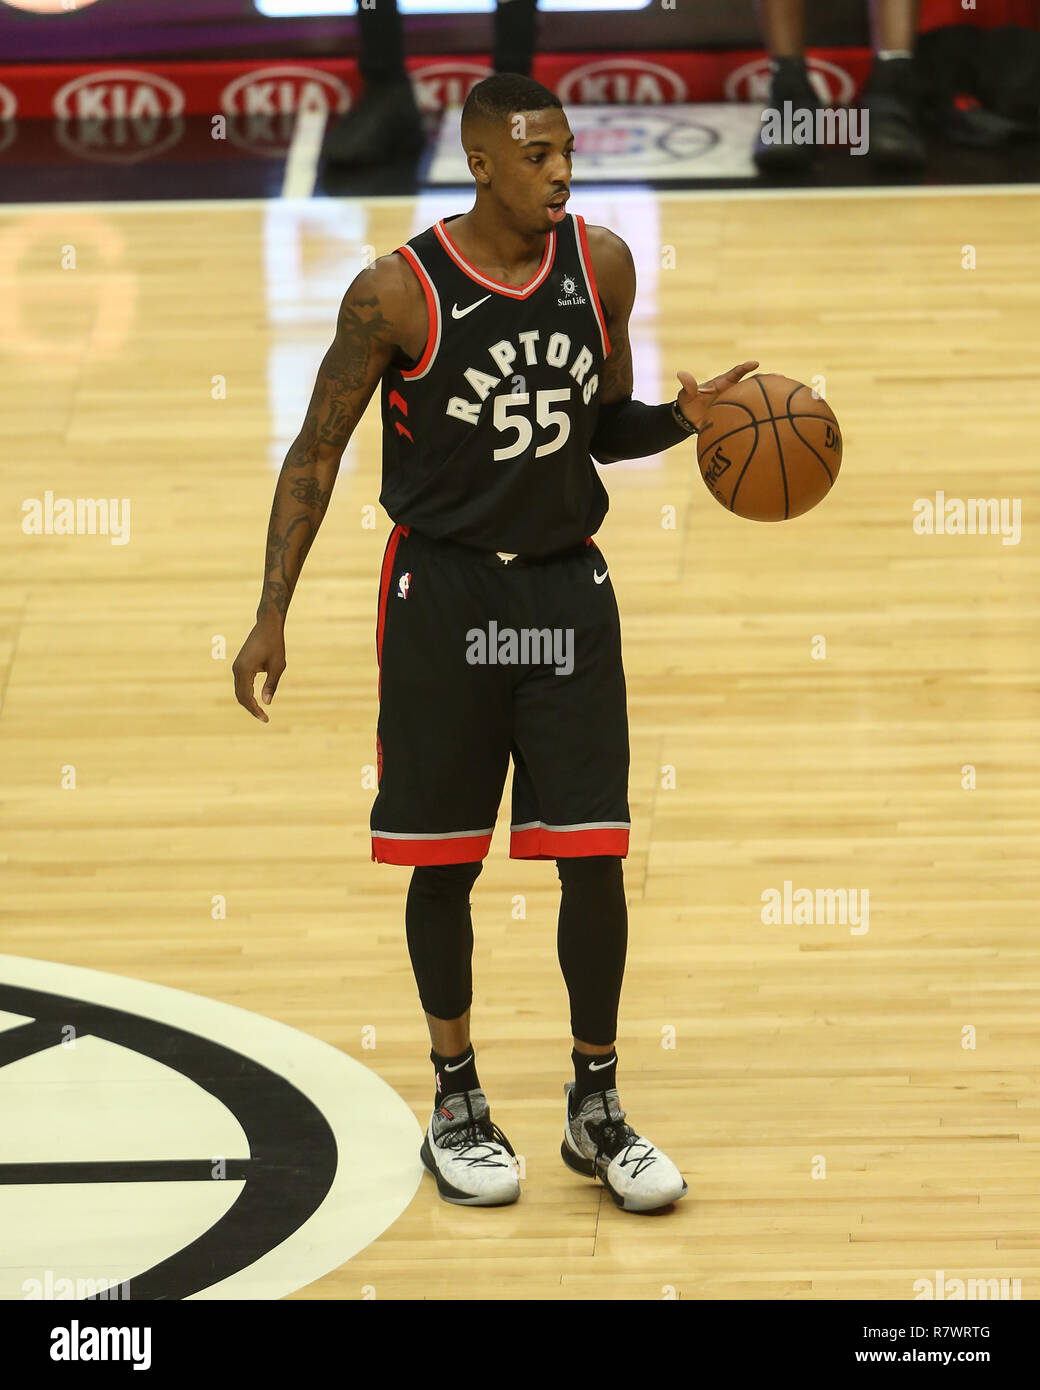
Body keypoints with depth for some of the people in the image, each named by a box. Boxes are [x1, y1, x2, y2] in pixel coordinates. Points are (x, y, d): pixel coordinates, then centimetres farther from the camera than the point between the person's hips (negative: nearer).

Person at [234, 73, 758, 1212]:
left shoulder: (601, 265, -1)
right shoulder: (397, 294, -12)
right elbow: (317, 452, -5)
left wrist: (685, 416, -9)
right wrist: (273, 613, -9)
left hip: (567, 587, 3)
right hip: (442, 593, -3)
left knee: (592, 857, 0)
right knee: (443, 860, 6)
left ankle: (596, 1108, 15)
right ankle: (455, 1102, 23)